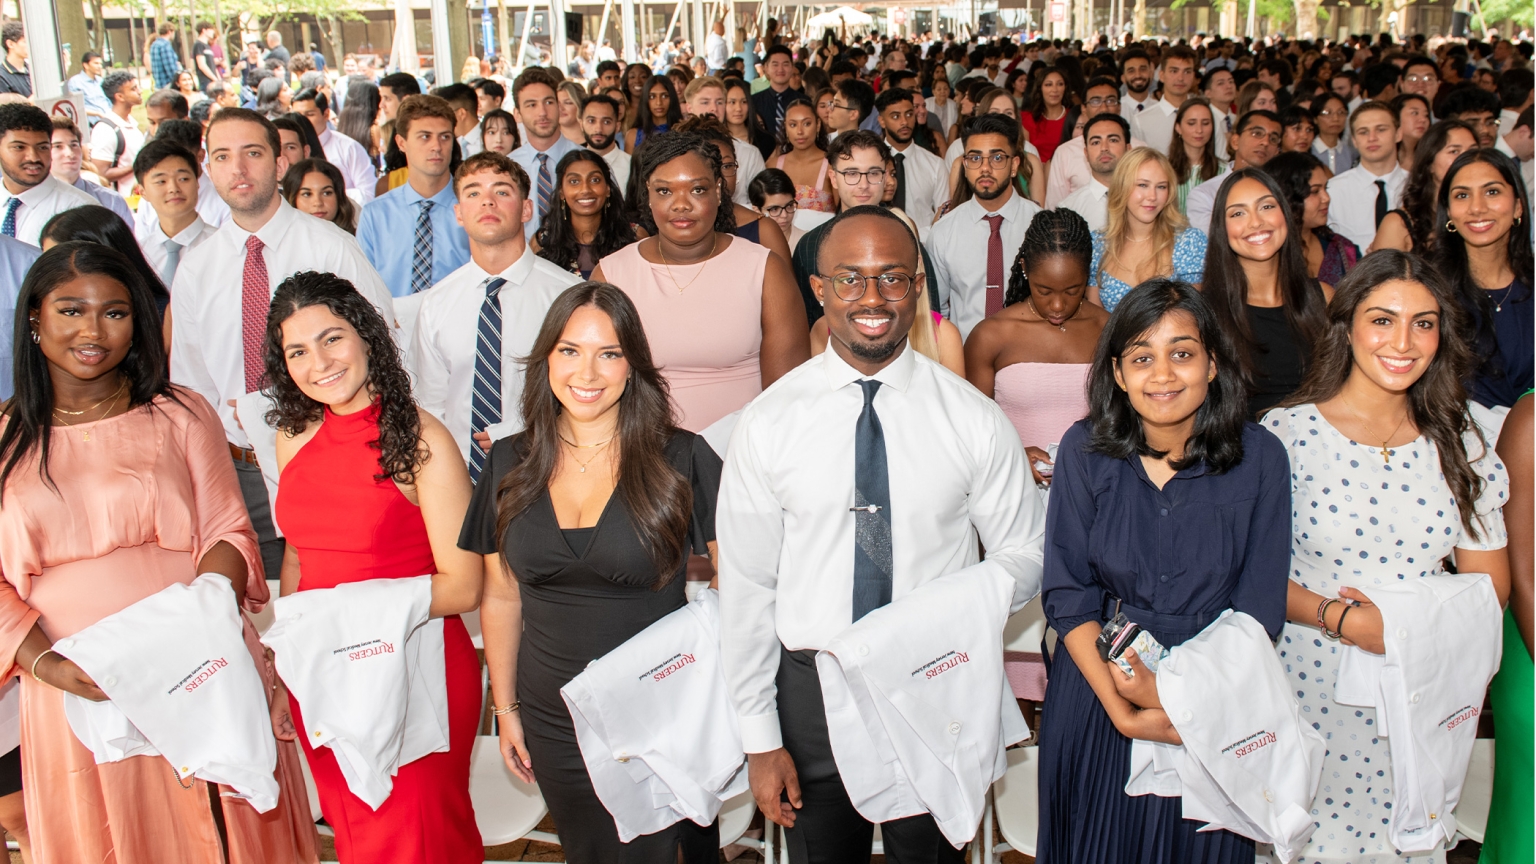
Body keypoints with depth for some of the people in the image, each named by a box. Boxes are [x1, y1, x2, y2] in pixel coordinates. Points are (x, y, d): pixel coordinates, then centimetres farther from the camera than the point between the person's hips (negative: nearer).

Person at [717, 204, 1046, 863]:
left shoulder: (974, 420, -6)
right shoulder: (767, 425, -7)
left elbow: (1024, 554, 3)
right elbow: (746, 586, -3)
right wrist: (760, 740, -3)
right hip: (812, 692, 0)